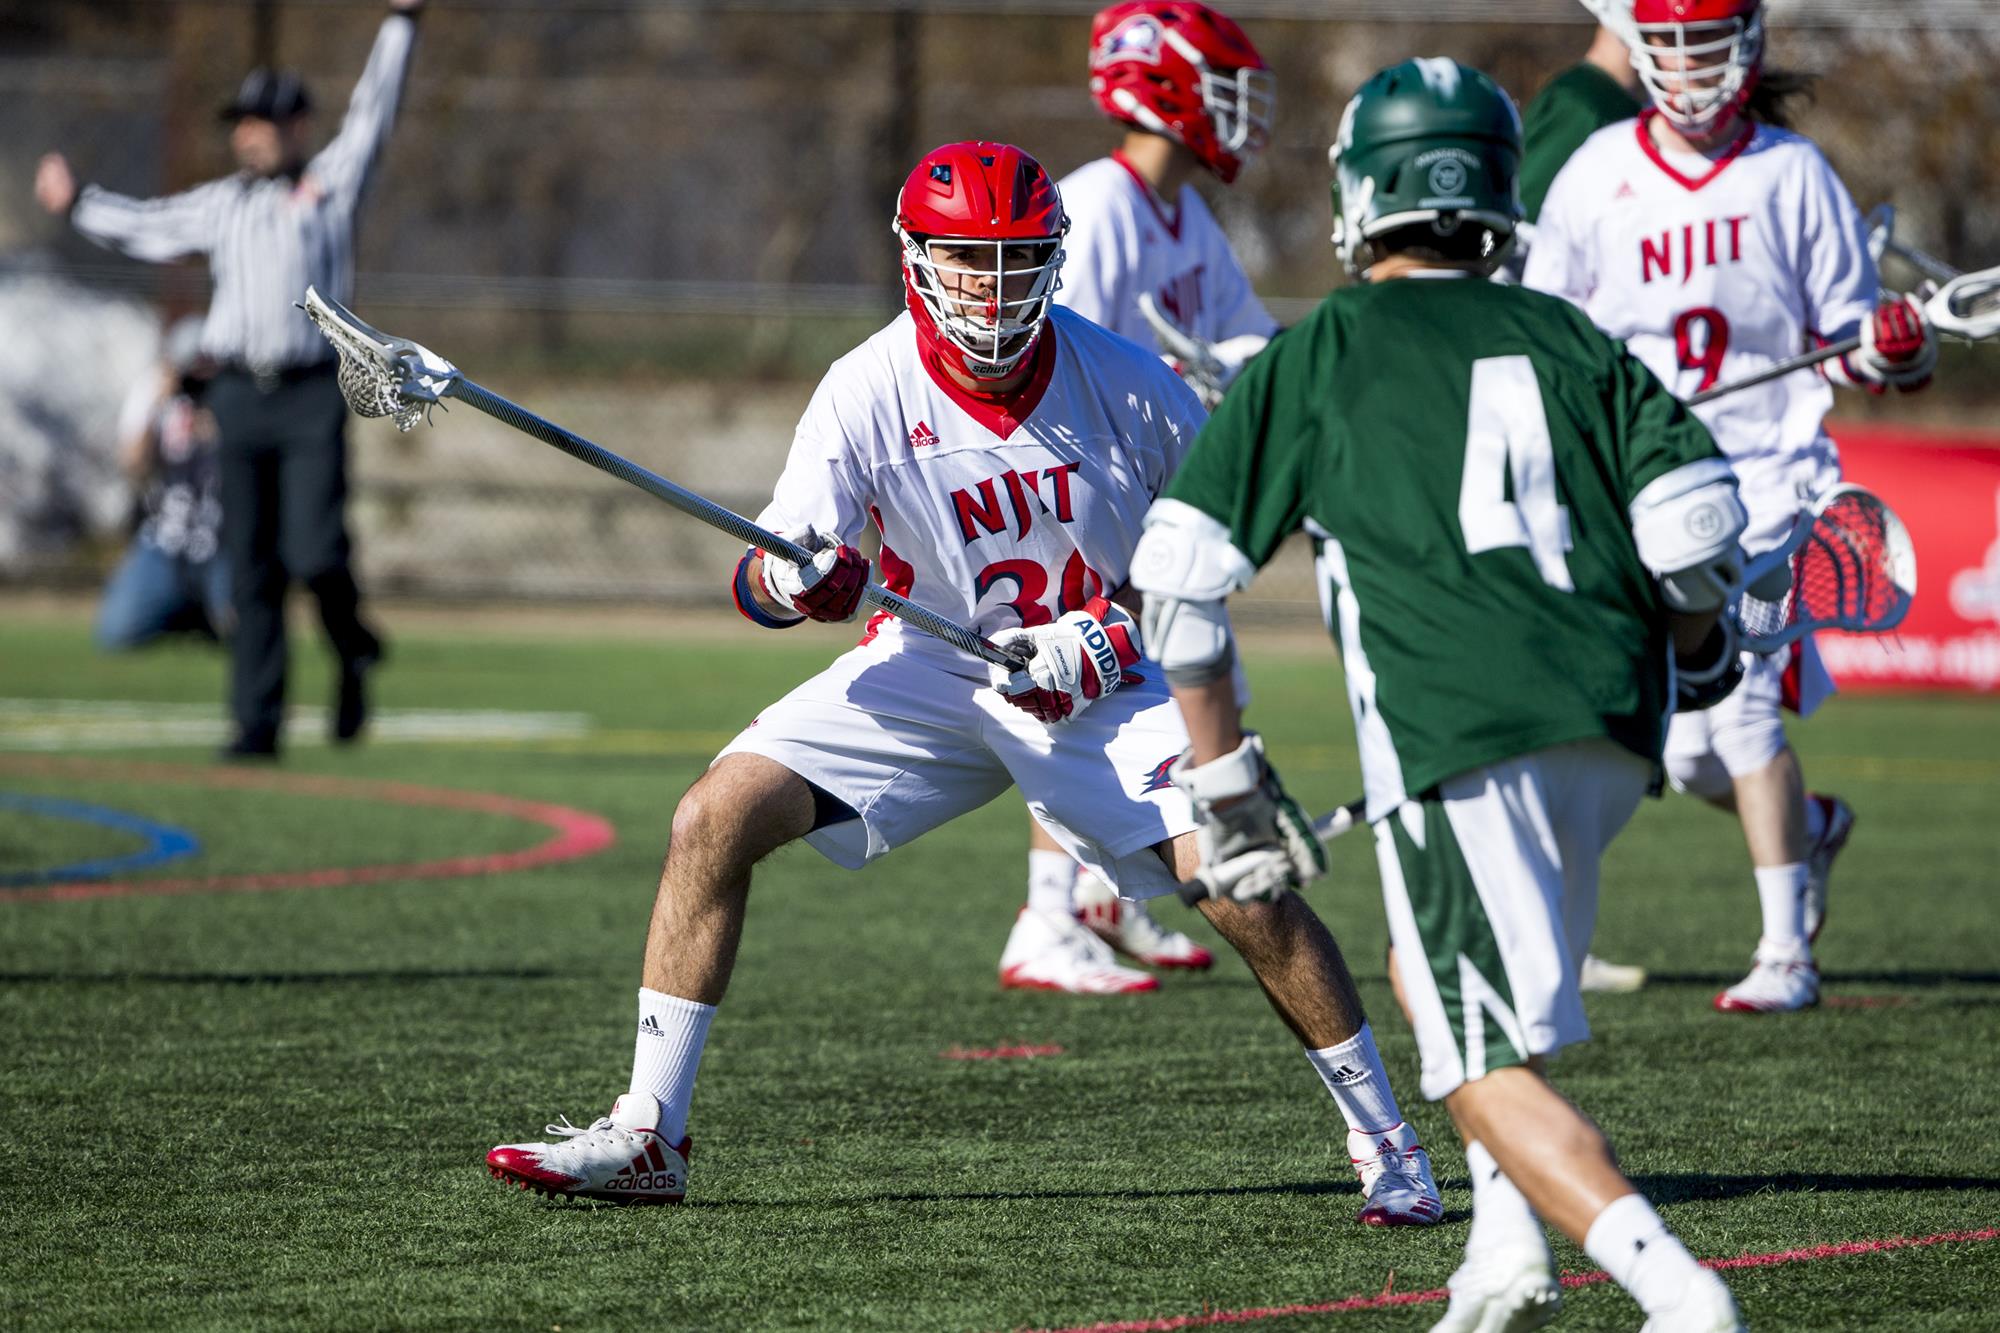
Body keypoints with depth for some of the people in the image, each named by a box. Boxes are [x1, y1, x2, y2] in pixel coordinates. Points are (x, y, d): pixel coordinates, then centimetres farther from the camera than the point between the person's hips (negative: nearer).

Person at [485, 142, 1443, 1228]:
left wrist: (1111, 634, -15)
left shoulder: (1128, 388, -15)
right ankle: (647, 1138, -4)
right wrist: (787, 583, -42)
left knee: (1237, 880, -21)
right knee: (714, 820, -14)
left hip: (1097, 686, -1)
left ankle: (1385, 1143, -2)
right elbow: (763, 580, -17)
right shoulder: (869, 391, -15)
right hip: (929, 666, 1)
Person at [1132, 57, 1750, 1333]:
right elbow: (1696, 519, 6)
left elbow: (1180, 574, 7)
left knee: (1491, 1065, -3)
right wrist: (1695, 652, 26)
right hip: (1610, 720, 5)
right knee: (1445, 975, 28)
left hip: (1456, 736, -5)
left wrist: (1224, 771, 16)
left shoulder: (1314, 356, 11)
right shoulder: (1569, 339, 18)